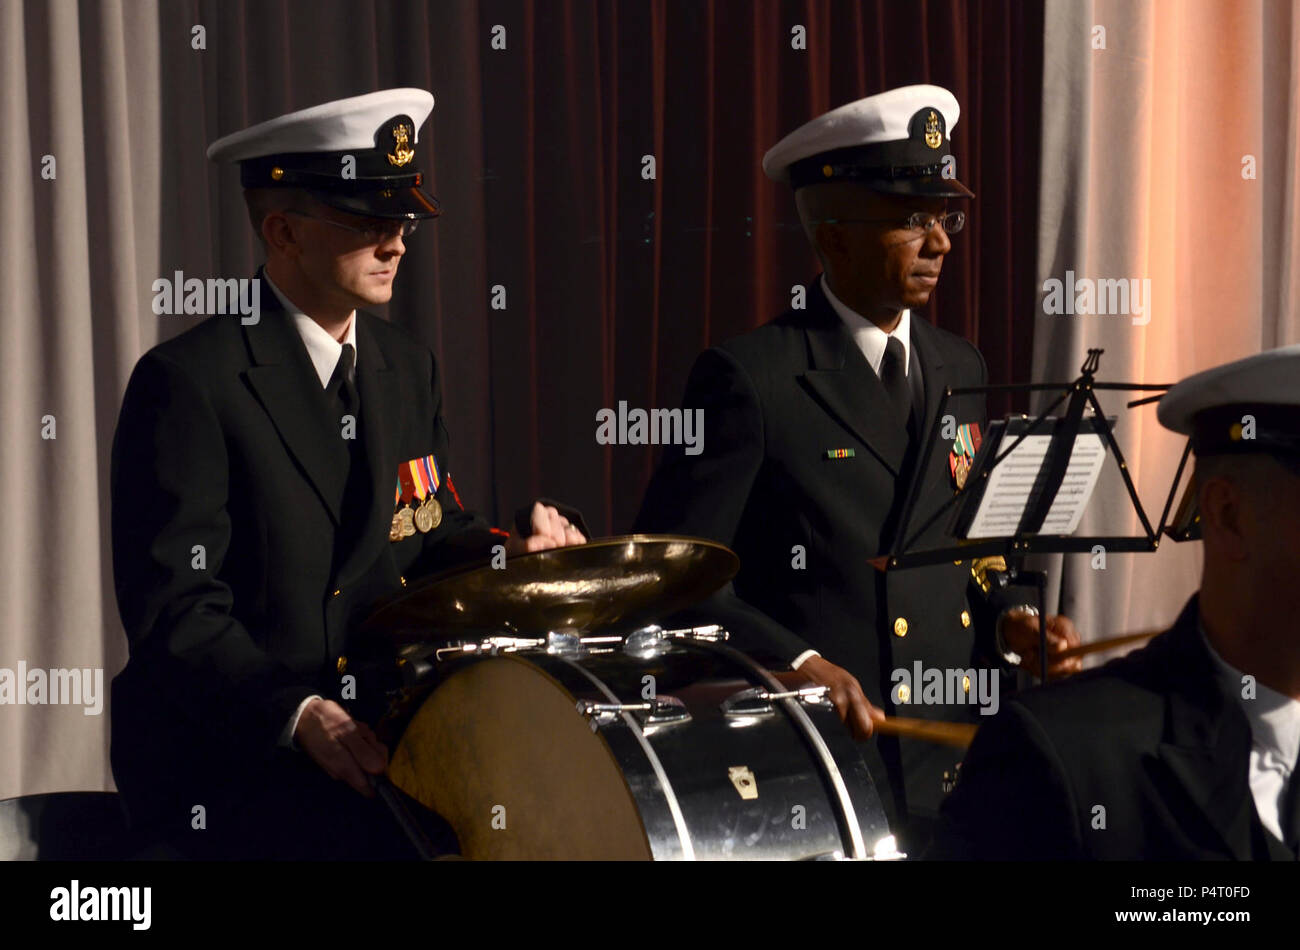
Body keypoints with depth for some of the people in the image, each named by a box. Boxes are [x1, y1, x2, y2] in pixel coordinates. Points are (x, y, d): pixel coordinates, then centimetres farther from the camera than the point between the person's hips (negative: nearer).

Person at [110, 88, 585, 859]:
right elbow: (172, 608, -16)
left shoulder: (410, 369, 12)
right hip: (222, 760, -7)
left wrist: (505, 553, -6)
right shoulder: (190, 382, -11)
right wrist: (298, 715, -29)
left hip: (378, 734, 7)